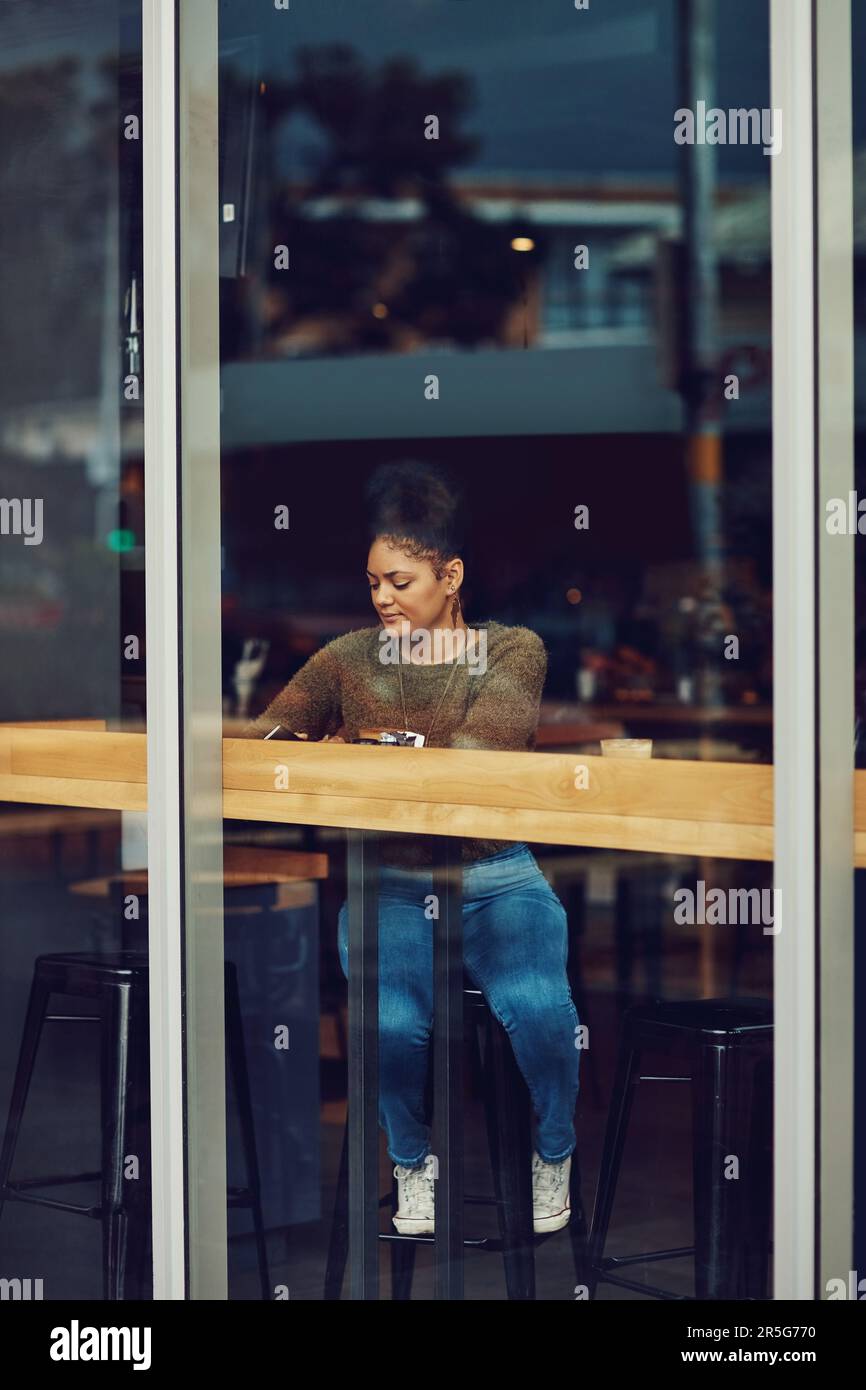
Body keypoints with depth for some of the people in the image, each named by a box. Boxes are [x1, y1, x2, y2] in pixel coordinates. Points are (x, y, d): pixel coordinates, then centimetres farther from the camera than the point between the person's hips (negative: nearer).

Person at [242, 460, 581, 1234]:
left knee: (538, 1007, -31)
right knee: (392, 1022, -30)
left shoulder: (513, 651, 3)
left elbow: (479, 758, -13)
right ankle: (413, 1160, 3)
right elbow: (258, 741, 6)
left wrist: (362, 752, -15)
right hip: (390, 887, 1)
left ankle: (554, 1154, 1)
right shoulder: (349, 660, 9)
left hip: (497, 883, -1)